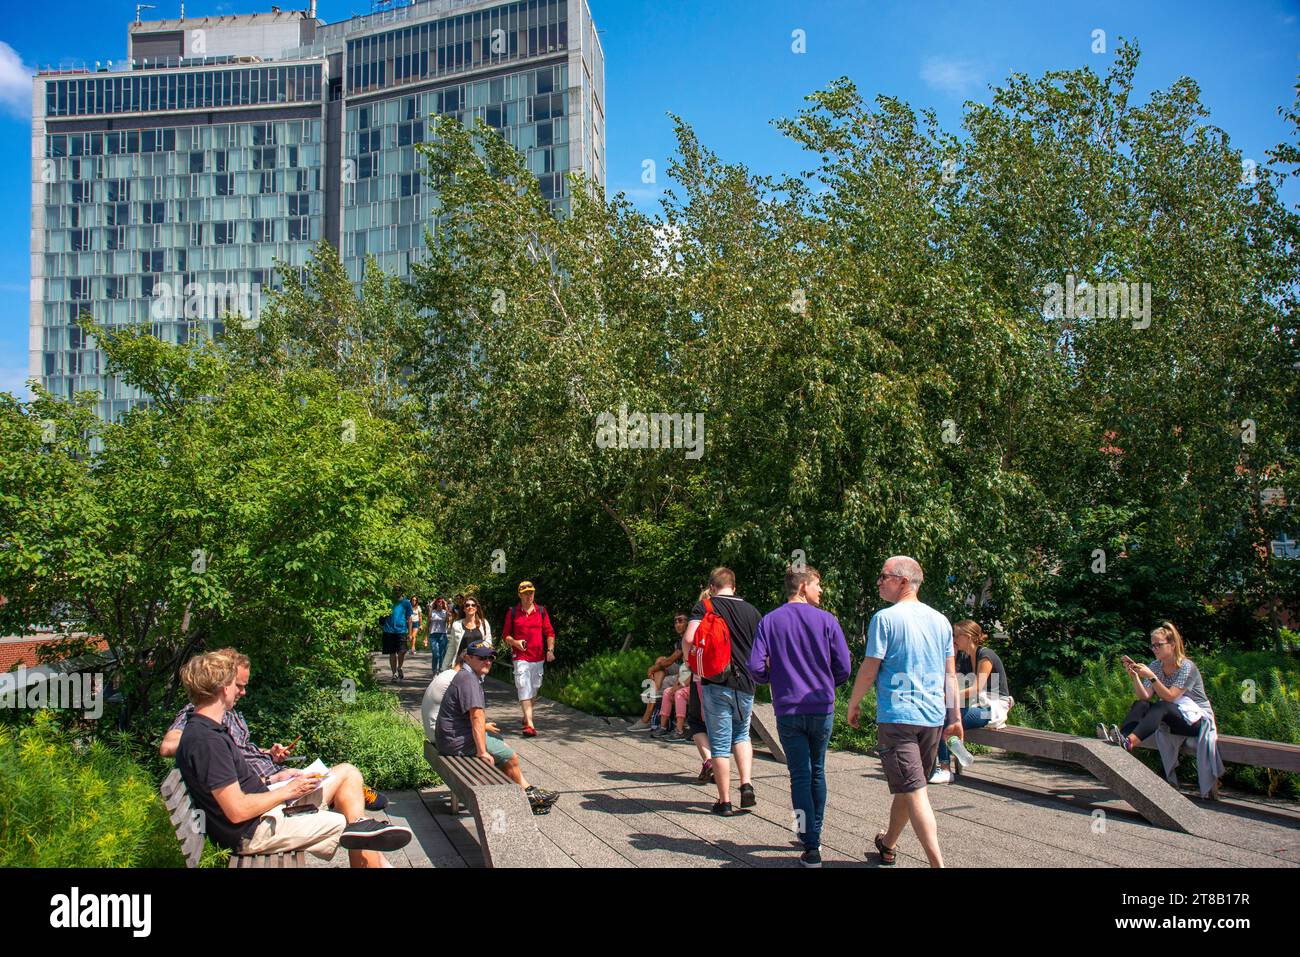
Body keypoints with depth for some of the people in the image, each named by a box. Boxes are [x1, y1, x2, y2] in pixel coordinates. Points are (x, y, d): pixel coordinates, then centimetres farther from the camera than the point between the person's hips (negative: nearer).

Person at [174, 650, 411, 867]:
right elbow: (237, 810, -25)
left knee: (347, 773, 7)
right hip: (254, 832, -10)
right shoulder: (207, 741, -23)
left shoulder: (203, 731, 9)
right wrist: (288, 790, -14)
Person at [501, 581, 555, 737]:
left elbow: (549, 633, 7)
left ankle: (526, 717, 31)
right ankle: (529, 724, -17)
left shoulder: (541, 611, 7)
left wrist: (550, 650, -6)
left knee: (534, 689, 12)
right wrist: (515, 642, -13)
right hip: (521, 657, -3)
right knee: (524, 689, -12)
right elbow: (505, 634, 6)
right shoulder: (513, 612, 2)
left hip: (539, 658, 3)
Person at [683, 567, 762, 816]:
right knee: (742, 734, 24)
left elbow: (689, 639, -17)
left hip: (715, 684, -3)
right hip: (745, 685, 3)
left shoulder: (704, 607, -3)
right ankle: (747, 785, 8)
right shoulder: (751, 610, 7)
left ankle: (724, 801, 10)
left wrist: (690, 661, 1)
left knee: (720, 743, 6)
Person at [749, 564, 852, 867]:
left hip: (788, 710, 0)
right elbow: (844, 669, -5)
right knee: (817, 771, 18)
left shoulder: (769, 621, -3)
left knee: (800, 775, 4)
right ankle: (815, 835, 29)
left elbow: (756, 667, -9)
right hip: (822, 710, 1)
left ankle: (811, 848, 1)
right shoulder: (826, 620, -5)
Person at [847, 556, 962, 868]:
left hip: (897, 716, -7)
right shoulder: (940, 620, 8)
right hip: (933, 717, 7)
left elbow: (870, 669, -9)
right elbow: (950, 674, 12)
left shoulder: (885, 619, -10)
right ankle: (888, 845, 38)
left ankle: (938, 863, -14)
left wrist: (854, 703, 6)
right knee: (907, 786, 20)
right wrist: (955, 716, 18)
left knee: (914, 792, -6)